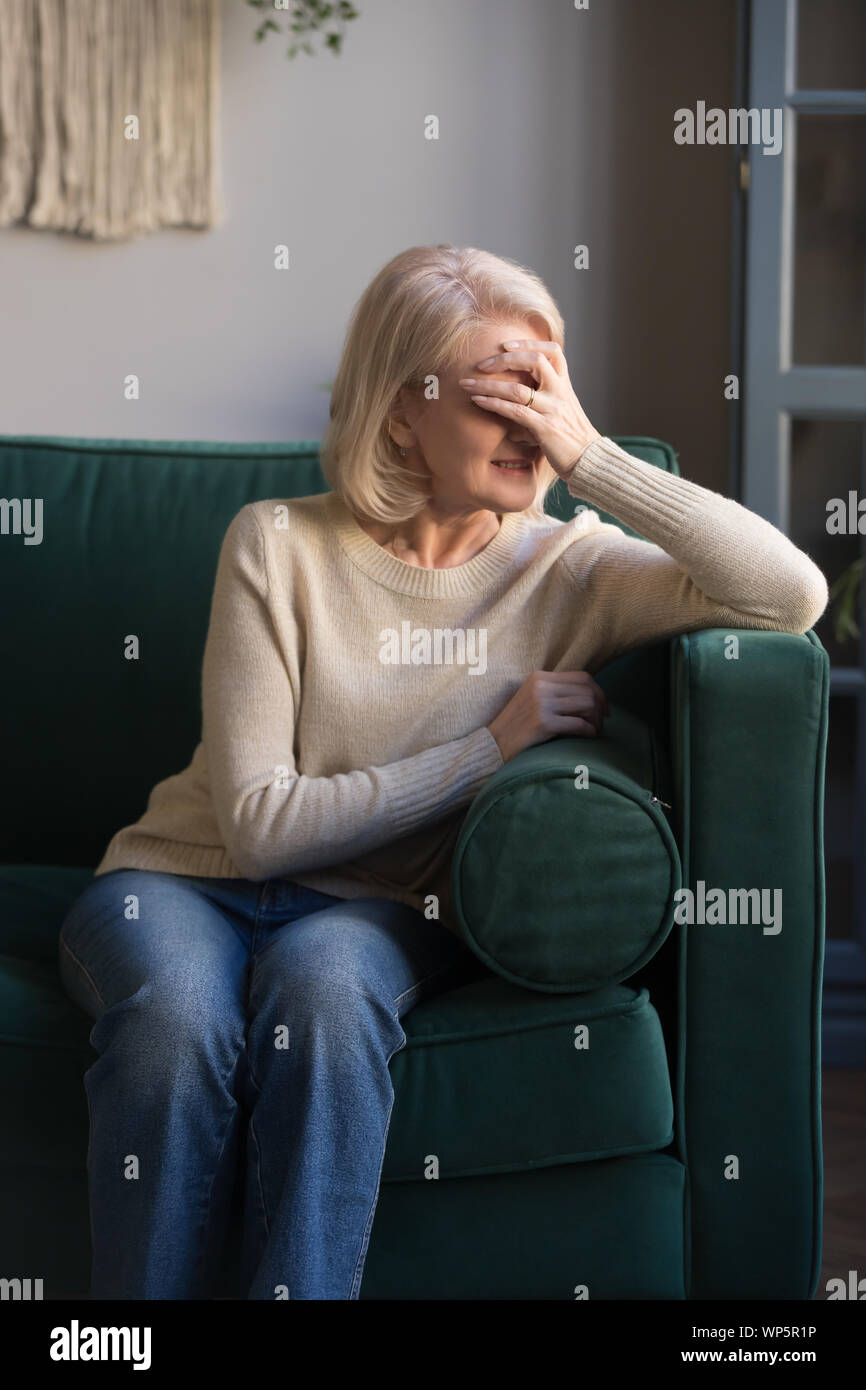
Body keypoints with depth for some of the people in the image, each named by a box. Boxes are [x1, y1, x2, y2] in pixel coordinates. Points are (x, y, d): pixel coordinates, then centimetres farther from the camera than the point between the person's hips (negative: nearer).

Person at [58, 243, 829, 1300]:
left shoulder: (566, 567, 1)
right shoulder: (279, 546, -5)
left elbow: (793, 596, -14)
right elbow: (260, 823, -11)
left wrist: (592, 455, -16)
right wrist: (490, 748, -13)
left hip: (378, 911, 1)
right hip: (189, 882, -1)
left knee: (321, 983, -35)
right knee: (176, 1016, -35)